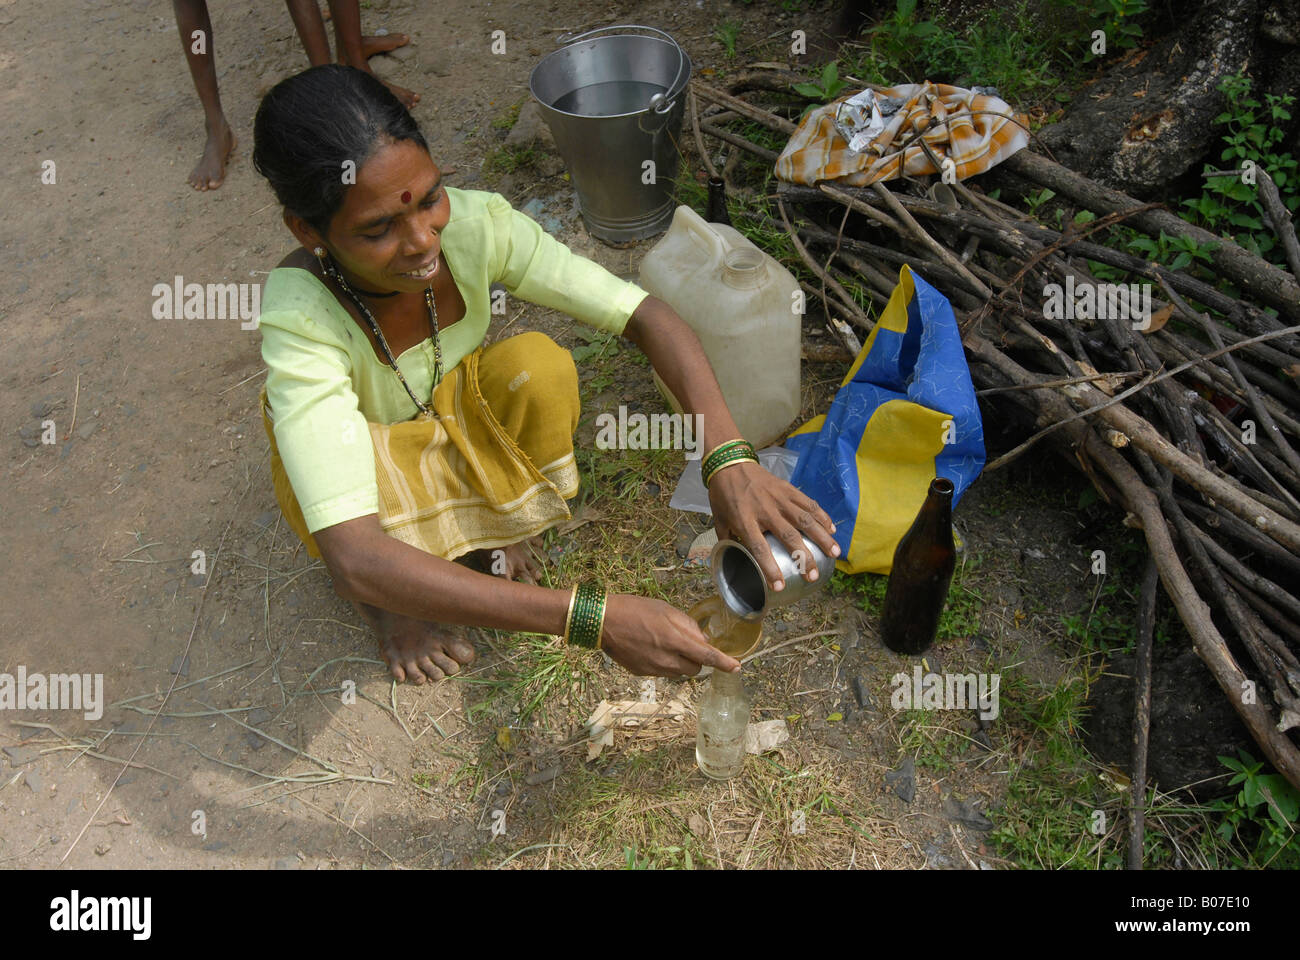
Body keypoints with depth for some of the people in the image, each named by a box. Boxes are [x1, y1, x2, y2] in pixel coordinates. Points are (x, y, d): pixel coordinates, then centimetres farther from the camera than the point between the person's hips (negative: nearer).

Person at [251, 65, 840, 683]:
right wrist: (591, 619, -56)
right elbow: (356, 562, -50)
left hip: (454, 403, 3)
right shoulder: (301, 323, -40)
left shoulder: (472, 224, -30)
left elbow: (646, 316, -29)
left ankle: (499, 525, 0)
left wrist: (730, 459, -47)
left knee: (539, 363, -30)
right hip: (352, 445, -2)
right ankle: (383, 600, 0)